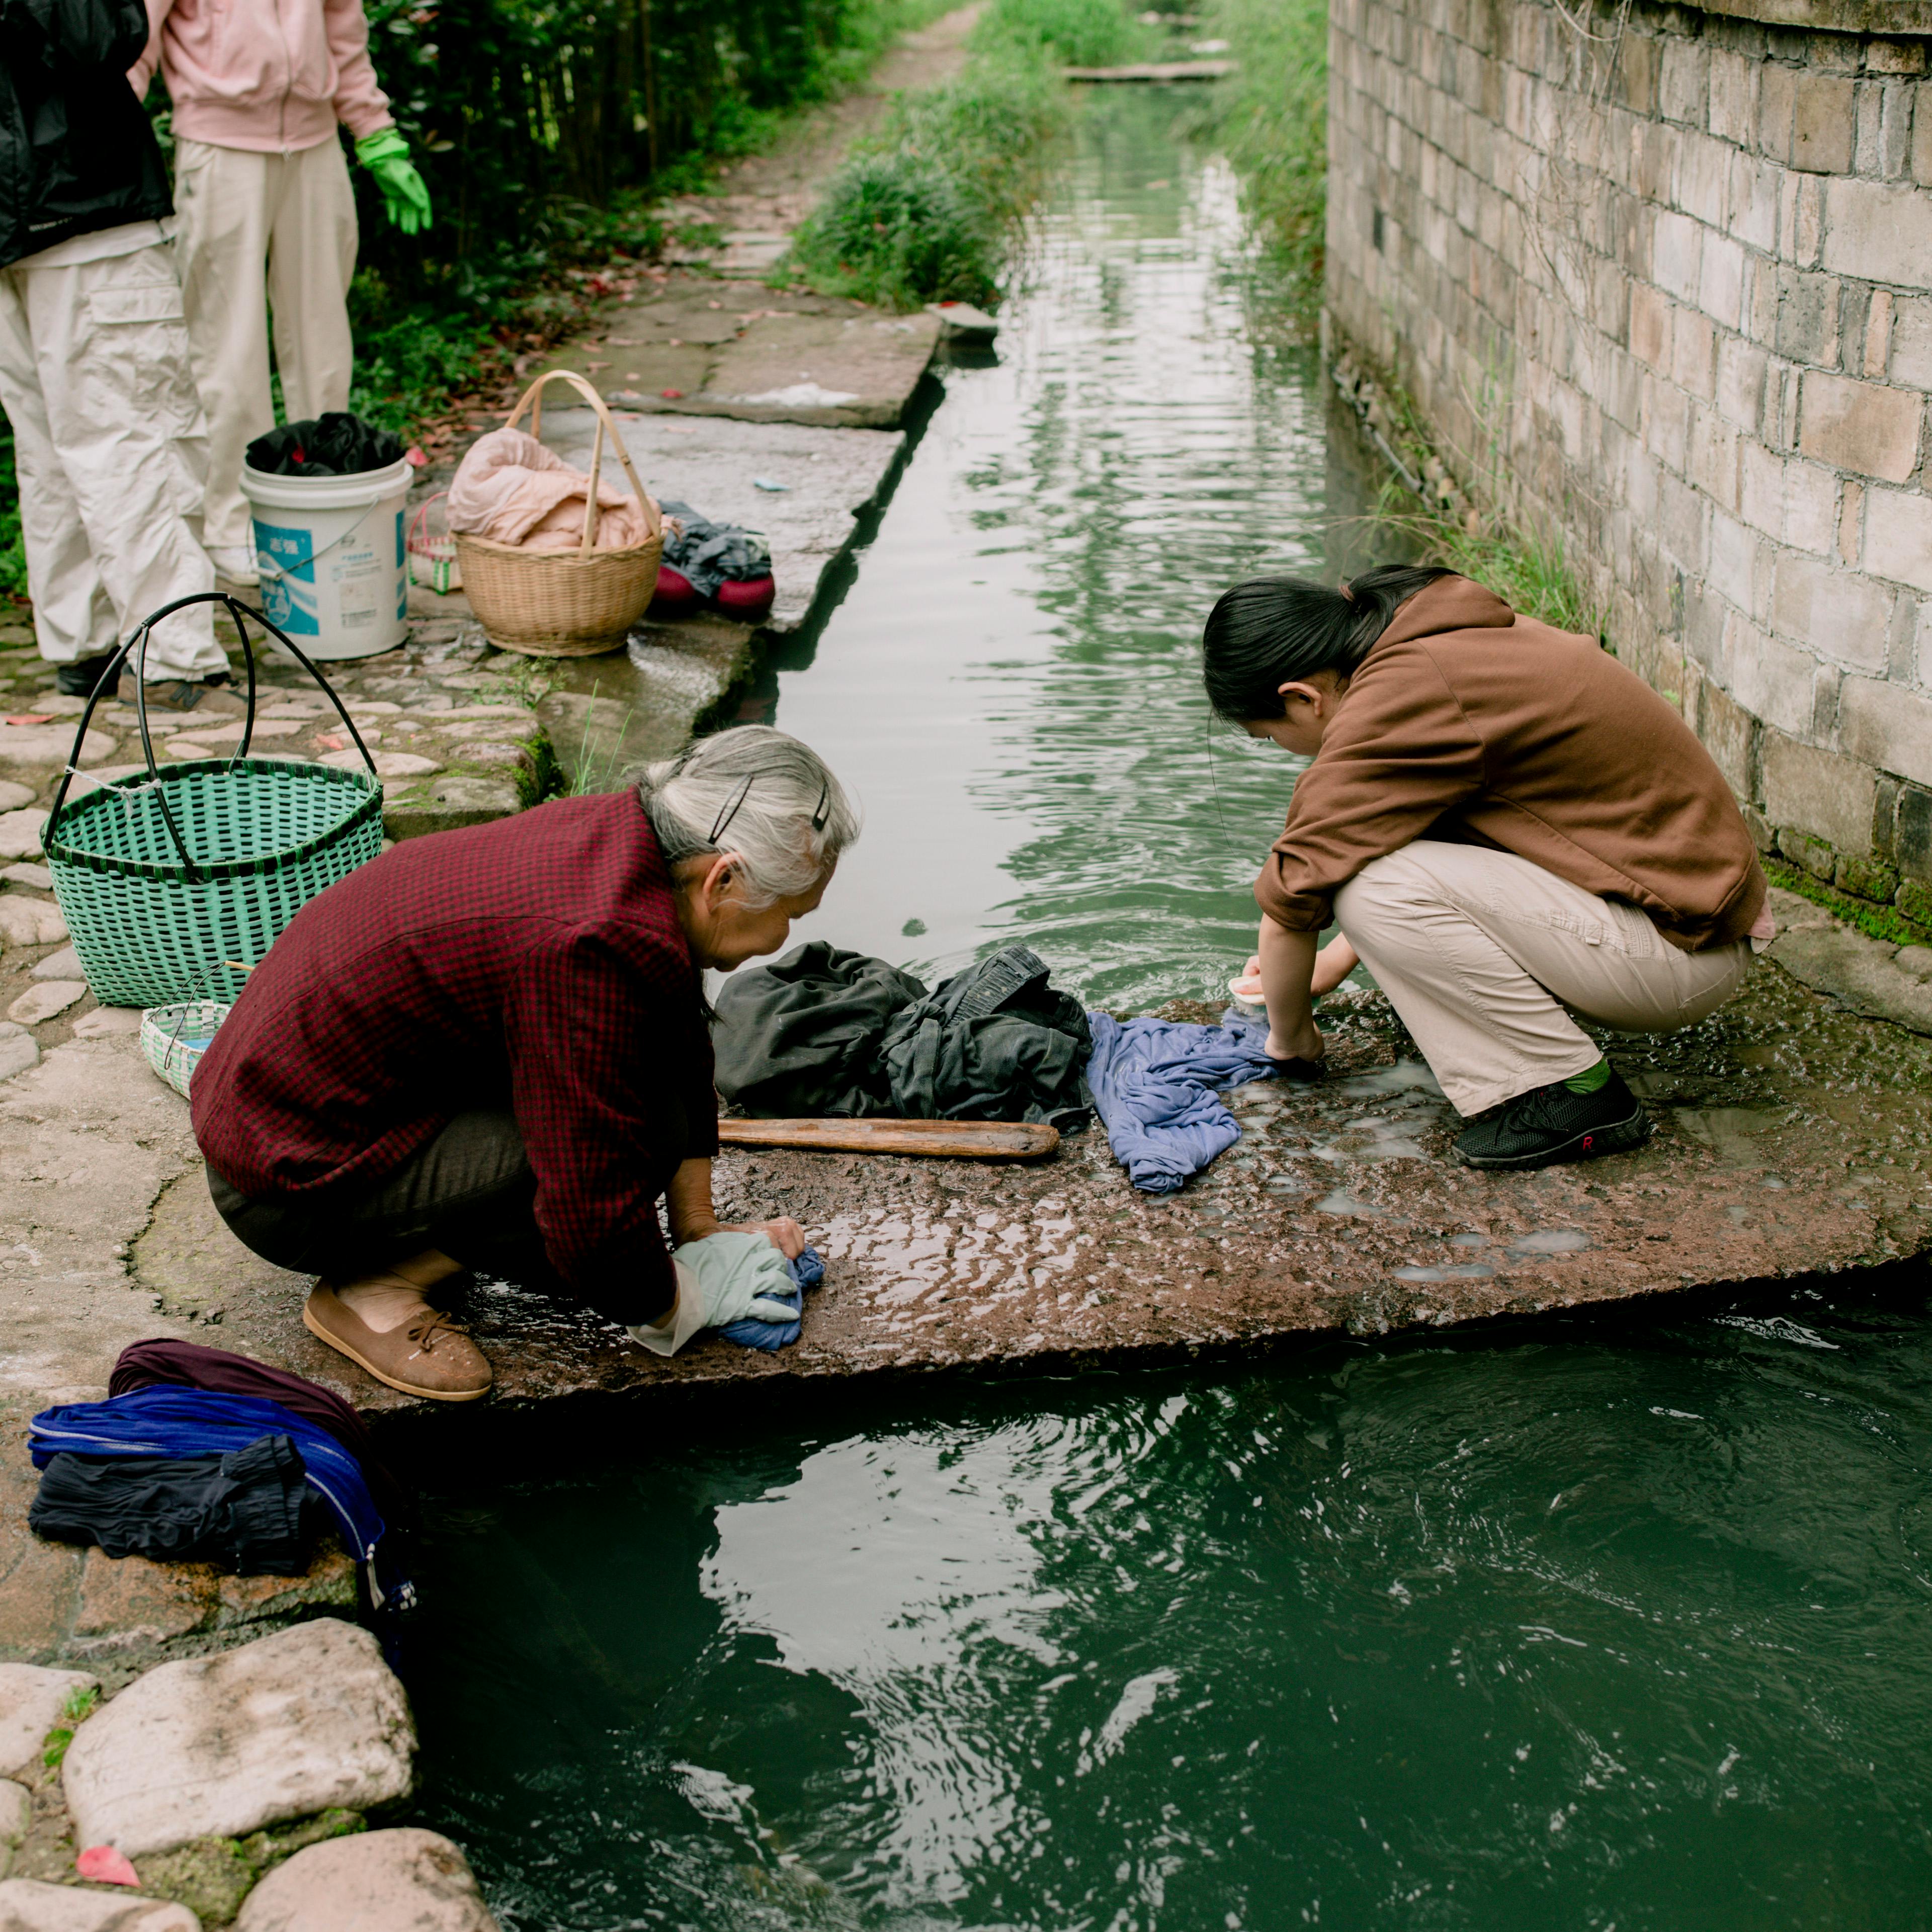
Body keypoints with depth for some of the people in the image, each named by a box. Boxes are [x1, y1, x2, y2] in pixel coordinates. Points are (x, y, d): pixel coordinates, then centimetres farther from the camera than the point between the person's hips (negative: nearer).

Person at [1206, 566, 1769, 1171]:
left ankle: (1575, 1093, -11)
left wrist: (1290, 1036, 0)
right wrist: (1337, 959, 28)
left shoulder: (1401, 698, -22)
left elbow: (1294, 891, -17)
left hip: (1680, 948, -10)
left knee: (1374, 883, -22)